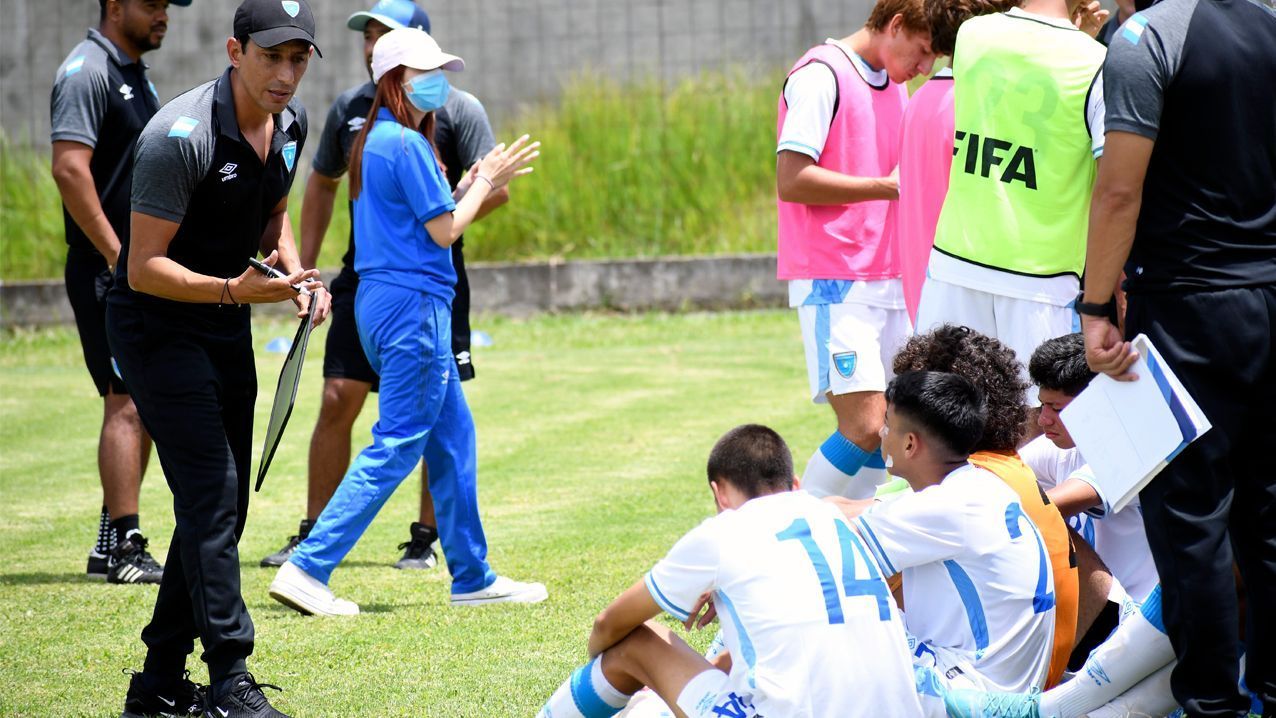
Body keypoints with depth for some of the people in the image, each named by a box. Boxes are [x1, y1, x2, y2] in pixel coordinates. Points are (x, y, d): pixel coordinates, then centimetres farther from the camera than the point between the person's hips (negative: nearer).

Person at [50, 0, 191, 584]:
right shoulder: (87, 72, -13)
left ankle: (111, 546, 19)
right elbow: (69, 169, -22)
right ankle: (125, 548, -12)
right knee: (127, 403, -12)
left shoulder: (135, 75, 18)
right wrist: (118, 257, -23)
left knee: (139, 405, 13)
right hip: (107, 270, -10)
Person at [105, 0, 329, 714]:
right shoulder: (180, 137, -26)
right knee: (211, 494, -17)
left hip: (228, 329, 9)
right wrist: (231, 290, -37)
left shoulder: (292, 121, 0)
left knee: (223, 506, 10)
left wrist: (295, 275, -2)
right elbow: (145, 267, -25)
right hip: (157, 326, -9)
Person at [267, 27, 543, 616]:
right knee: (396, 447, -8)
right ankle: (307, 569, -12)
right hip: (413, 302, -10)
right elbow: (444, 231, -13)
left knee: (452, 436, 15)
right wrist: (486, 182, -2)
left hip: (381, 302, 10)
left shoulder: (372, 139, 15)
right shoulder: (407, 144, -15)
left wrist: (475, 181, 14)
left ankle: (473, 577, 20)